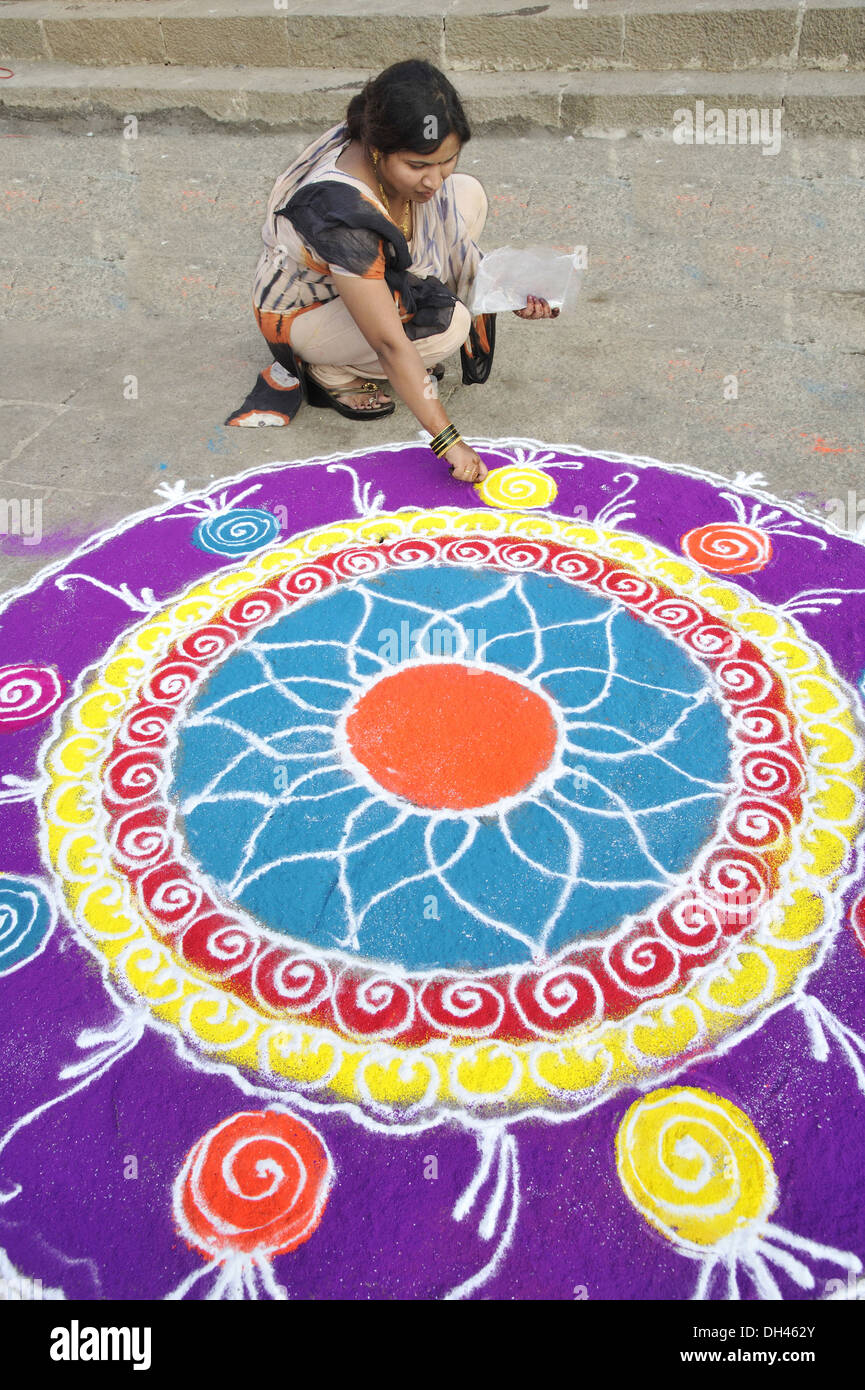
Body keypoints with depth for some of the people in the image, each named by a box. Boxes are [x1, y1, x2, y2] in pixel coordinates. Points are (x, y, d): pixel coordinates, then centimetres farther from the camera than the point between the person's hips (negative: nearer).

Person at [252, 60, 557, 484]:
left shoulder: (400, 162, -18)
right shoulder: (342, 215, -39)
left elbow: (453, 243, 1)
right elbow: (389, 345, -38)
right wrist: (447, 439, -37)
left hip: (365, 274, 8)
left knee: (467, 197, -9)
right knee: (447, 324, -31)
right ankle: (332, 374, -6)